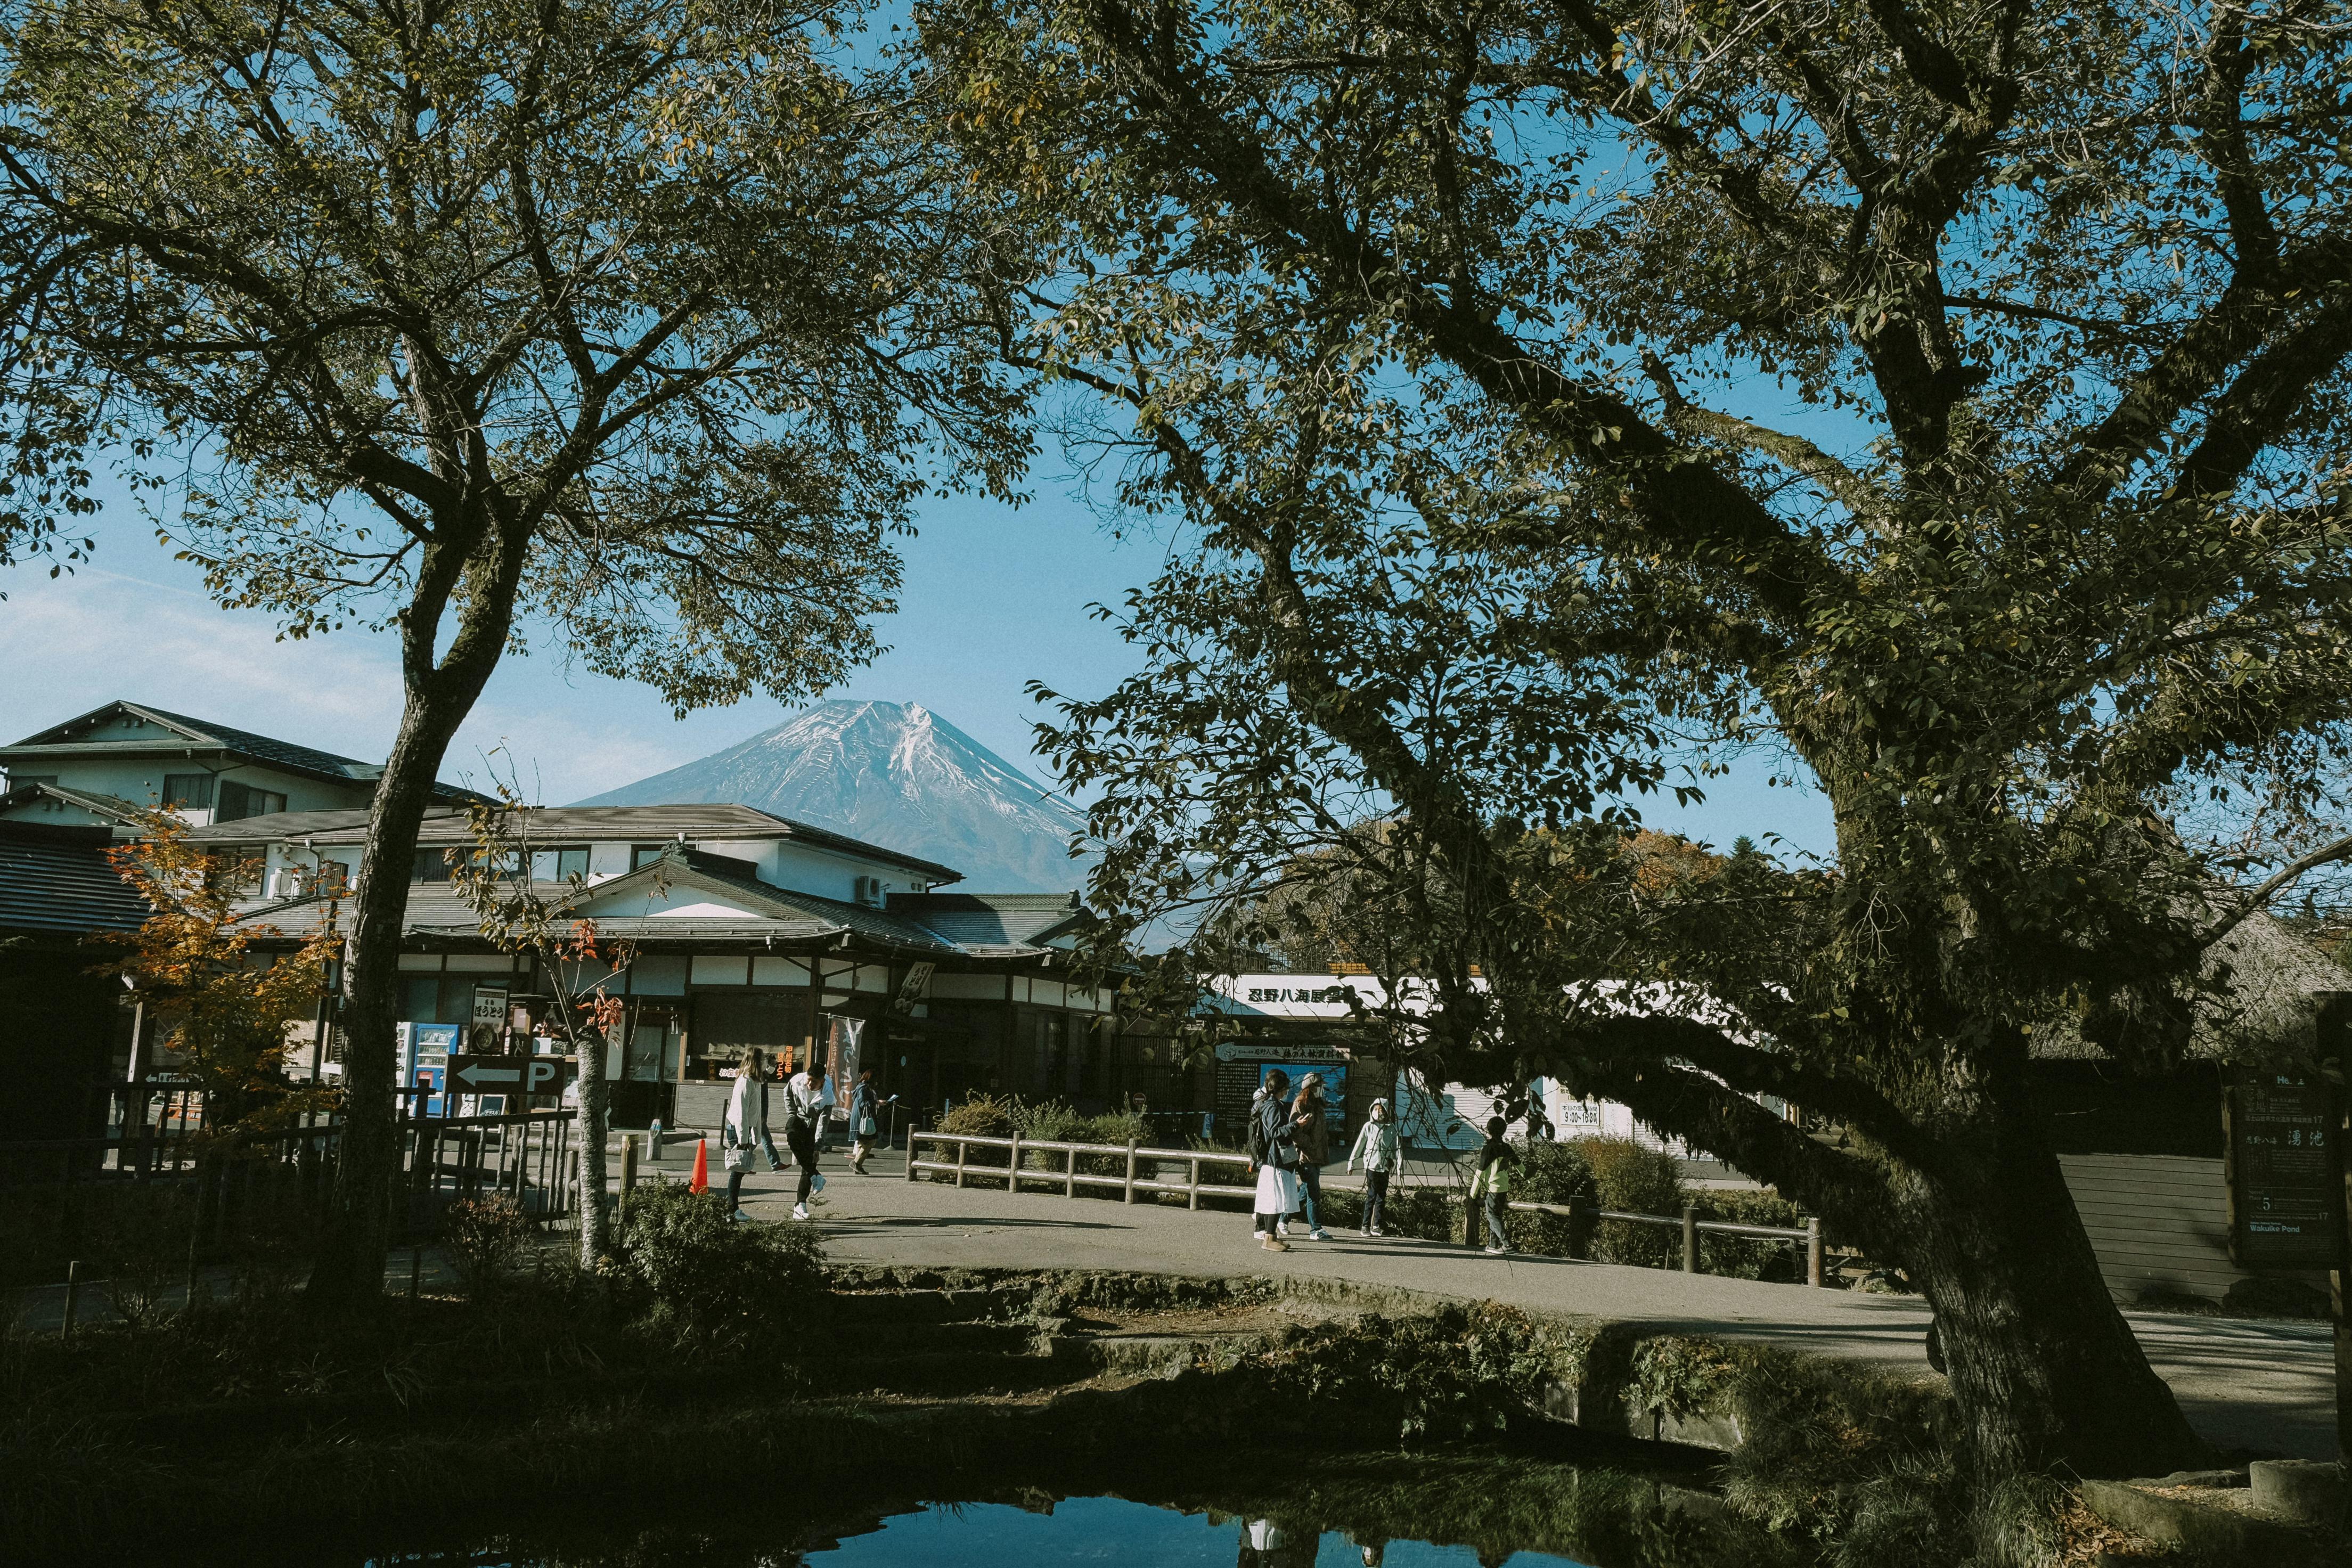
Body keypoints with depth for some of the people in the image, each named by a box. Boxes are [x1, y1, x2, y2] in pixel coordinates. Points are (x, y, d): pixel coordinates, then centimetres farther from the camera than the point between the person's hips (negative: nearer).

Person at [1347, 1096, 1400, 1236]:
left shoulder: (1391, 1128, 4)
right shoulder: (1369, 1126, 2)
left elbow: (1397, 1147, 5)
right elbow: (1360, 1144, 5)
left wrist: (1400, 1164, -1)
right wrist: (1352, 1161, 6)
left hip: (1385, 1167, 2)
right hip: (1371, 1165, -2)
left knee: (1381, 1197, 5)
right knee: (1371, 1196, -5)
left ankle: (1376, 1226, 11)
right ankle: (1366, 1226, -1)